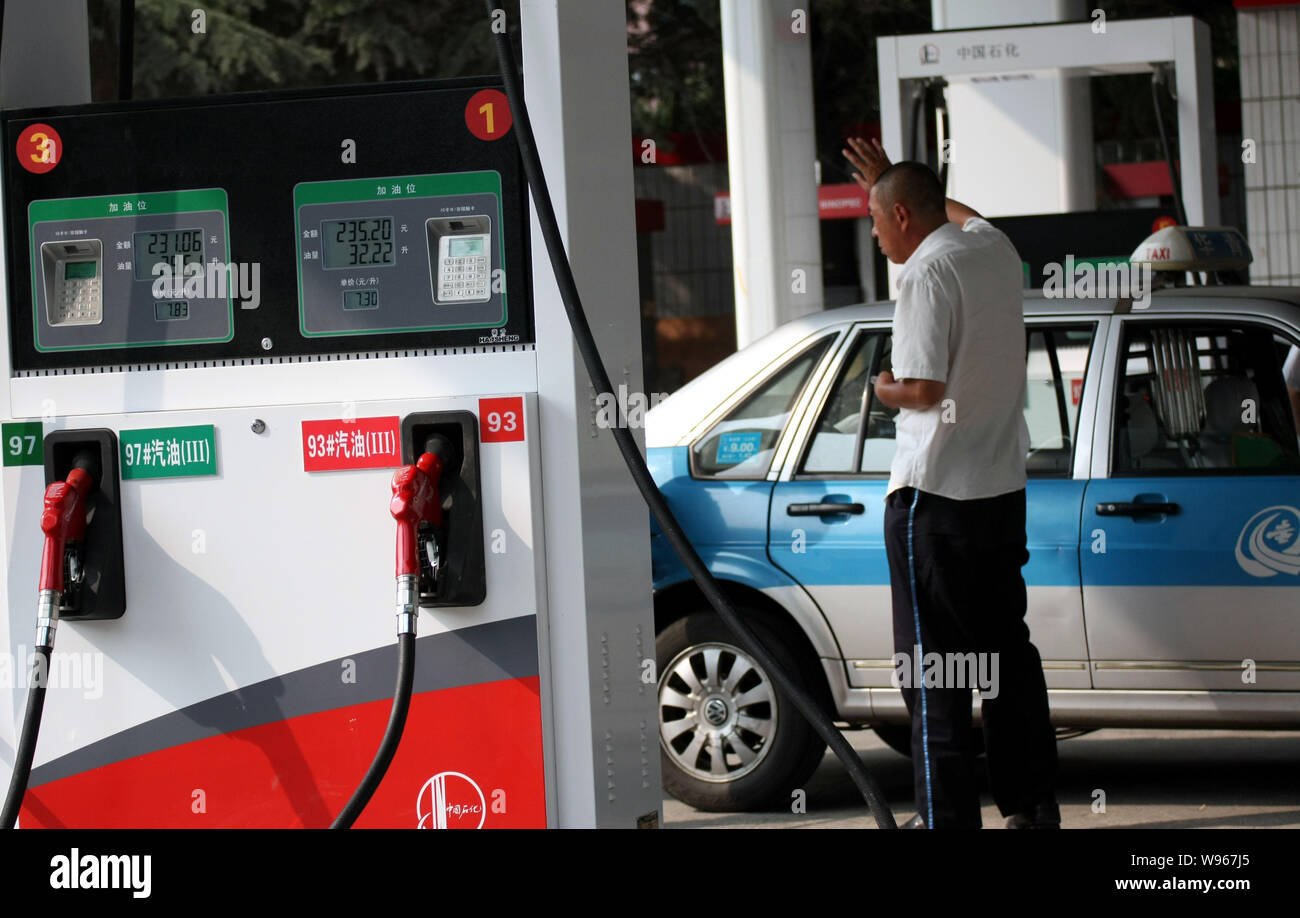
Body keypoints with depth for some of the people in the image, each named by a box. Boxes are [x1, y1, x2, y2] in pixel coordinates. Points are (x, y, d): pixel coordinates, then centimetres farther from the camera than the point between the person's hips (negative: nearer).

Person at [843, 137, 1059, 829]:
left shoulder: (927, 273, -16)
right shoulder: (993, 247, 9)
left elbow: (925, 388, -24)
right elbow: (961, 215, 36)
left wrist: (885, 389, -4)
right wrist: (891, 180, 45)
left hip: (934, 493, -8)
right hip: (1003, 485, 8)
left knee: (933, 664, -4)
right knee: (1006, 647, 15)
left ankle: (948, 815, -5)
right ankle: (1032, 805, 20)